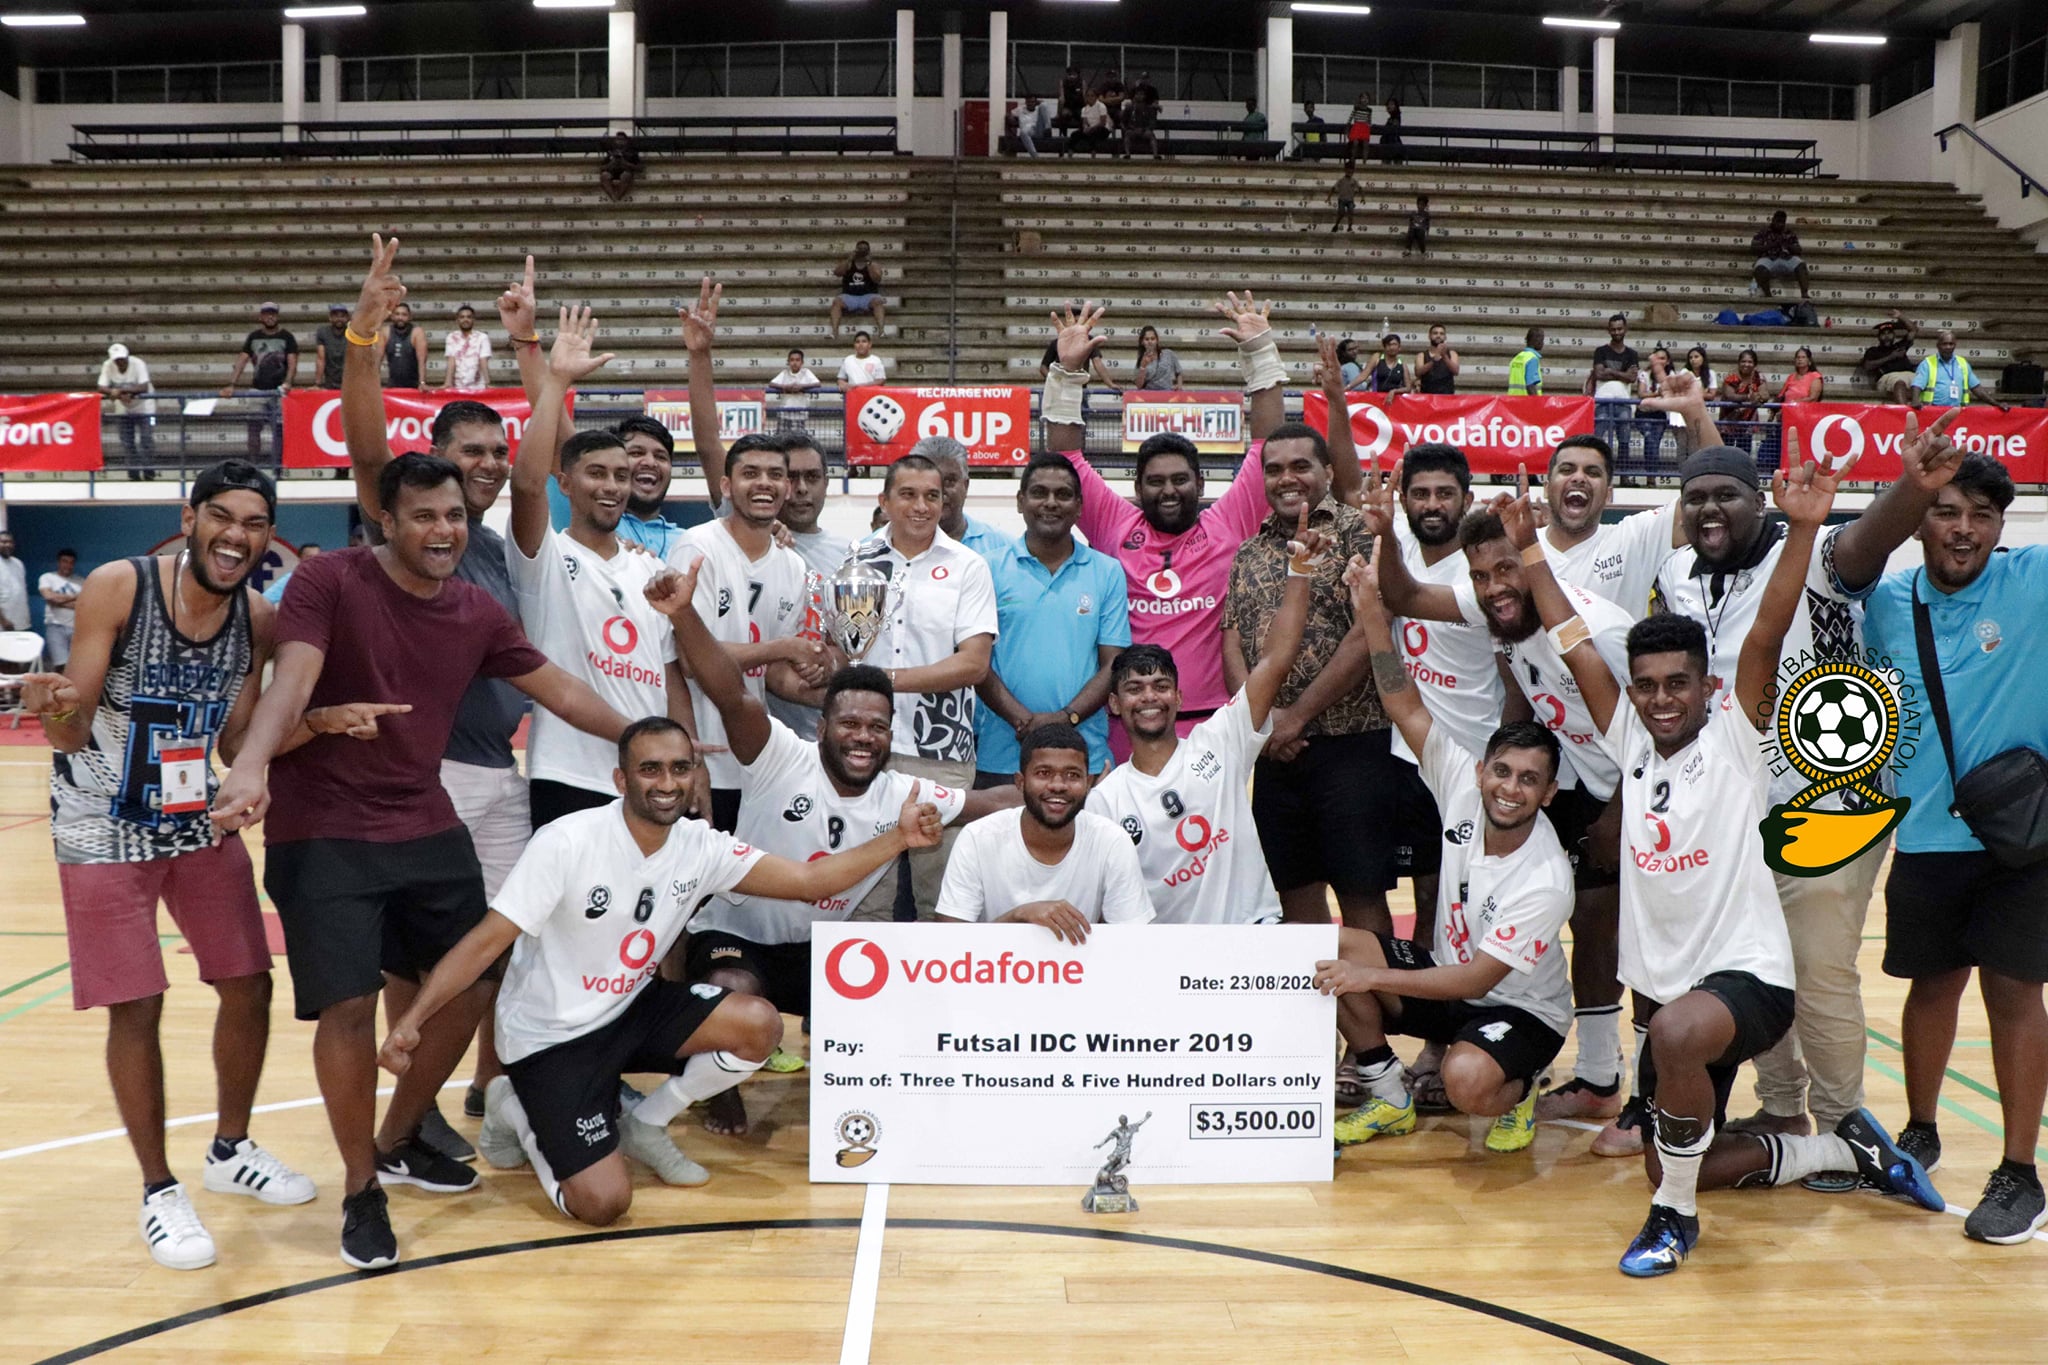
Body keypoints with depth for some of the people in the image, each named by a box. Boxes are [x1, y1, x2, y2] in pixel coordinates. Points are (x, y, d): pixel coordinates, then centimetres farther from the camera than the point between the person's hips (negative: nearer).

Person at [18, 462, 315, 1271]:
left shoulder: (257, 620, -7)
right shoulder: (117, 588, -20)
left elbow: (237, 746, -2)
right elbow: (73, 732, -18)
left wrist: (316, 724, -18)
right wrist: (52, 708, -41)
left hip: (200, 822, 5)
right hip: (104, 829, -5)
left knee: (249, 986, 7)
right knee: (136, 1008, -3)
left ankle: (230, 1152, 30)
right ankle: (159, 1191, 15)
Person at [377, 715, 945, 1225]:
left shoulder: (700, 847, -8)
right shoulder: (566, 844, -24)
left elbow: (809, 879, -10)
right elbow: (486, 942, -22)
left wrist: (897, 838, -21)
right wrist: (412, 1021, -32)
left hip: (631, 1009, 6)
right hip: (549, 1035, -5)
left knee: (758, 1027, -16)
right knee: (603, 1204, -17)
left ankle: (643, 1125, 9)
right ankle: (517, 1112, 14)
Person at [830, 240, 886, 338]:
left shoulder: (874, 265, 11)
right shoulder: (847, 263, 14)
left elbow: (877, 280, -7)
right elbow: (838, 273, -4)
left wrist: (869, 263, -15)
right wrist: (849, 260, -14)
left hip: (868, 296, -1)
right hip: (849, 296, 1)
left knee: (878, 302, -33)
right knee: (837, 301, -29)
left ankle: (881, 330, -45)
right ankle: (834, 331, -38)